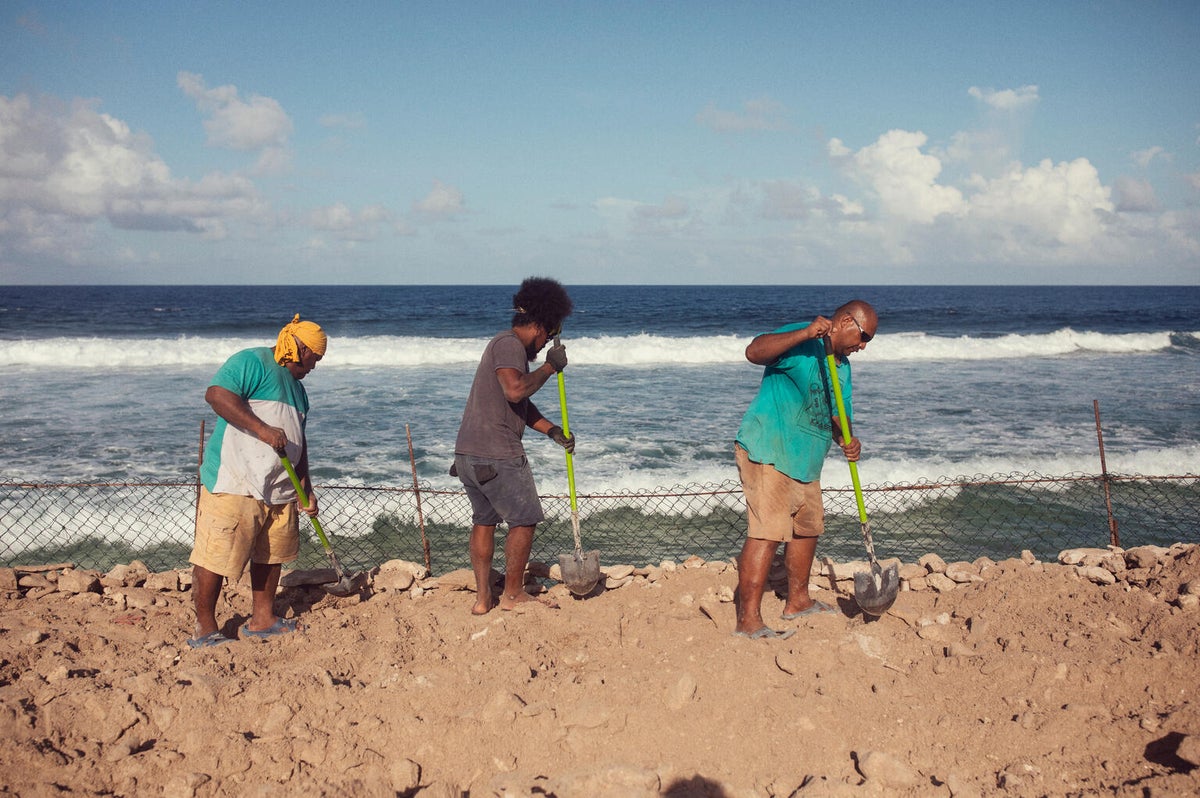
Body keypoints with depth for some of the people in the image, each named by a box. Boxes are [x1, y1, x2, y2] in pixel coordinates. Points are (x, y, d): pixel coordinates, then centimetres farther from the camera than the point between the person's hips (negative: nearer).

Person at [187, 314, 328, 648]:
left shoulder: (296, 388, 22)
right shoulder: (253, 362, -7)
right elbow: (217, 394, -21)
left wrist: (306, 491, 20)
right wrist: (262, 429, -25)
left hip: (279, 489, 9)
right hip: (234, 482, -9)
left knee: (270, 554, 14)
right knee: (217, 556, -6)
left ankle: (262, 619, 26)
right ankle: (205, 629, 1)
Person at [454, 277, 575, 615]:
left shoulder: (508, 345, 21)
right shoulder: (509, 344, -12)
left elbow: (522, 405, 26)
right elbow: (515, 390, -28)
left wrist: (553, 430, 19)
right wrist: (549, 367, -15)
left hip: (469, 453, 10)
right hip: (497, 456, -10)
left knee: (484, 520, 16)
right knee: (524, 519, 3)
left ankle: (483, 597, 19)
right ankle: (513, 593, 13)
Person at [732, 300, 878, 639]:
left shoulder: (842, 367, 17)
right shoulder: (801, 342, -11)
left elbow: (837, 414, 18)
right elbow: (754, 352, -27)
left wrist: (847, 440, -5)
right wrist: (805, 333, -36)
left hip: (804, 461, 10)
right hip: (767, 451, -10)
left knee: (808, 528, 20)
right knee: (767, 532, -16)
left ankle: (797, 601, 39)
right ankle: (748, 620, -17)